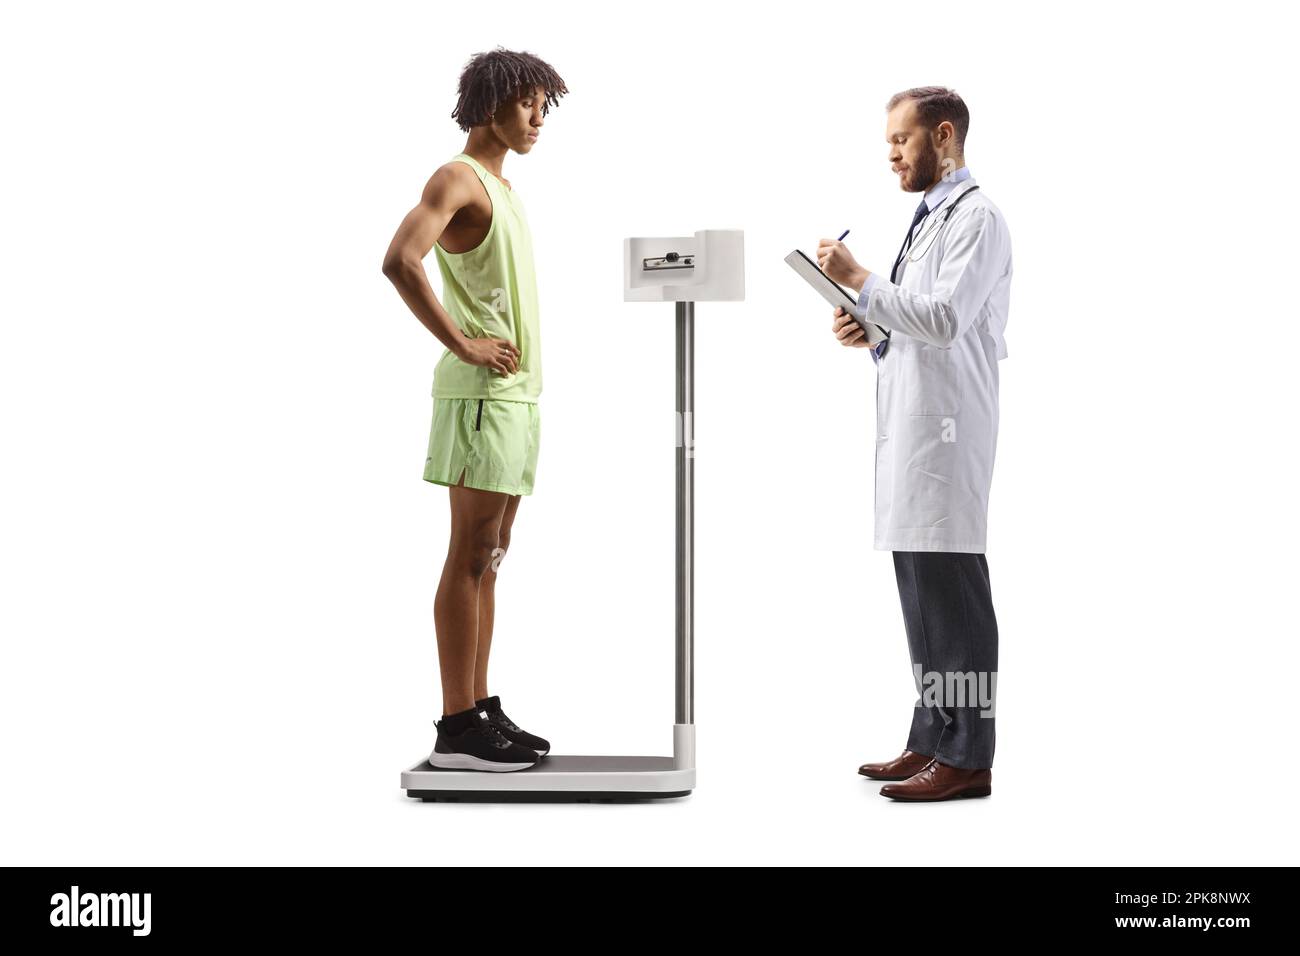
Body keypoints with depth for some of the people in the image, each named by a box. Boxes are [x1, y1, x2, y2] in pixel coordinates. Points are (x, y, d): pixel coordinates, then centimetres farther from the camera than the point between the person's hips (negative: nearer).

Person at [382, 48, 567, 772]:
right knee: (471, 556, -7)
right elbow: (400, 261, -25)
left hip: (518, 391, 9)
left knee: (489, 556, 11)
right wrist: (462, 344, -20)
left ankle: (481, 711, 17)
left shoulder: (503, 186, 20)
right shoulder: (458, 178, -8)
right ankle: (457, 731, -3)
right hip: (482, 392, -9)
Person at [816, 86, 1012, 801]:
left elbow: (944, 319, -20)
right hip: (910, 429, 10)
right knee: (921, 594, 11)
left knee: (952, 593, -7)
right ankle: (932, 740, 19)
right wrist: (870, 334, 9)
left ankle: (967, 759, -2)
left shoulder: (976, 217, -8)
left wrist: (859, 281, -14)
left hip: (946, 430, -10)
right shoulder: (929, 219, 22)